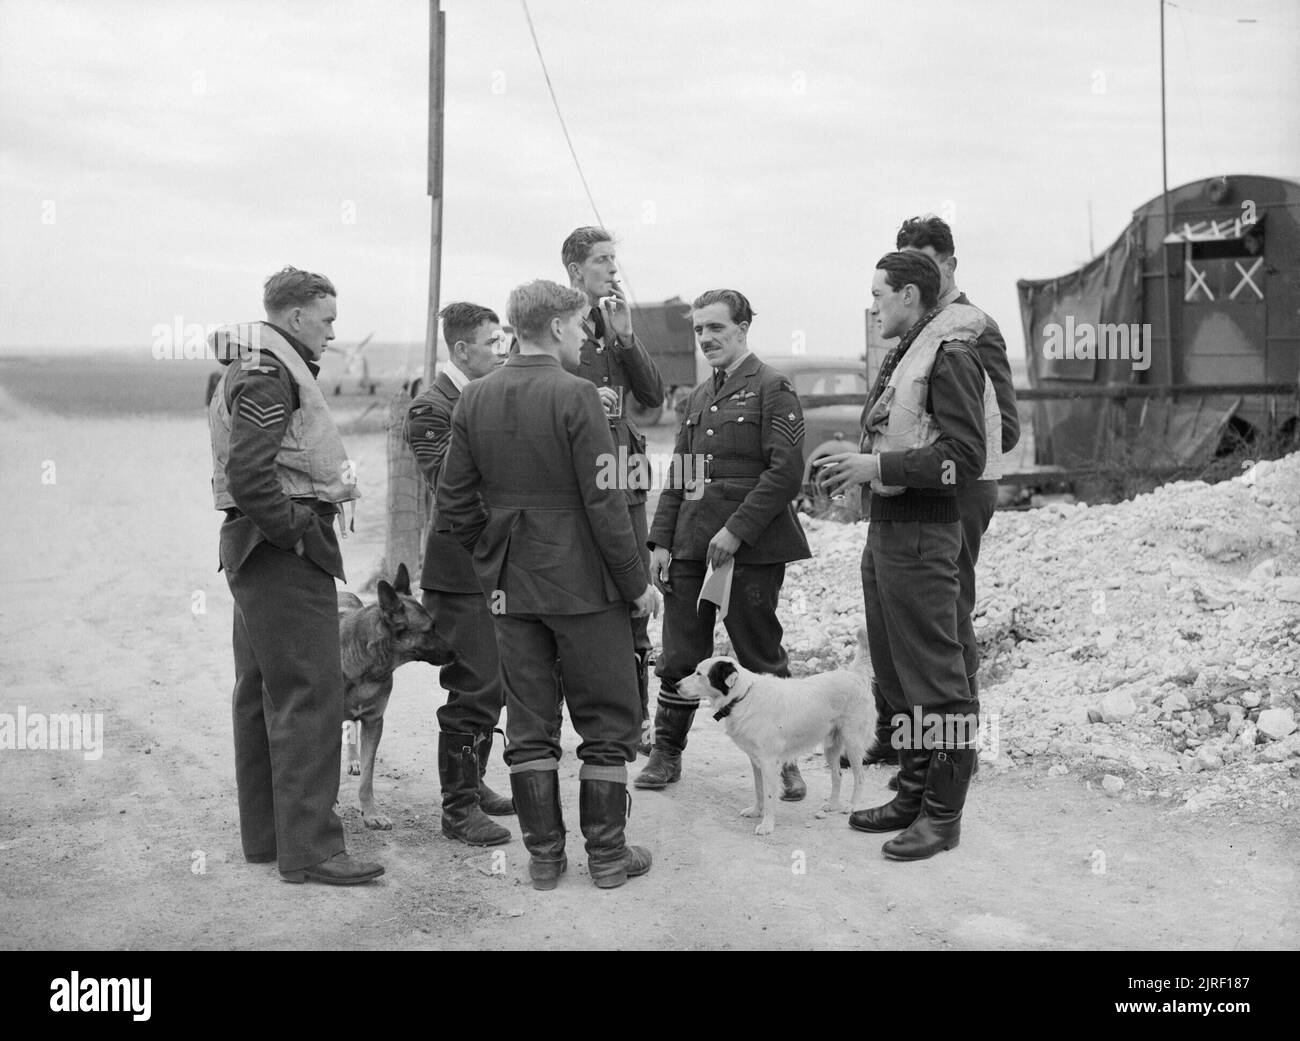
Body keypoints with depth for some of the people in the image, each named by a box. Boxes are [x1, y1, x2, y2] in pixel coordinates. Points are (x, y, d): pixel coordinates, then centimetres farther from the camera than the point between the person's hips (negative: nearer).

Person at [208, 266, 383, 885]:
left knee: (262, 693, 14)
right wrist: (295, 529, -16)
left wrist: (329, 486, 11)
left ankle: (264, 834, 23)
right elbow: (248, 474, -23)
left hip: (260, 549, 11)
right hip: (285, 553, -11)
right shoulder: (271, 373, -13)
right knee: (309, 694, -9)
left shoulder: (260, 368, 19)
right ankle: (308, 849, -7)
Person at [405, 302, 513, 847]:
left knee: (492, 684, 17)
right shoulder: (431, 409, -12)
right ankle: (458, 807, 6)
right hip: (460, 572, -8)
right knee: (473, 690, -5)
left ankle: (472, 783, 32)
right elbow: (449, 485, -22)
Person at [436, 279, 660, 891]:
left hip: (510, 587, 5)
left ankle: (543, 855, 16)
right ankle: (607, 855, 13)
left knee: (528, 725, 12)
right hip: (582, 582, -5)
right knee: (607, 722, 8)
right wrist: (637, 582, -7)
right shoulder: (574, 396, -13)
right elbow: (604, 502, -15)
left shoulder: (474, 399, 3)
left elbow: (453, 503, 5)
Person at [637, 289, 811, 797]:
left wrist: (736, 530, -17)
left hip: (751, 548, -6)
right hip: (691, 545, 6)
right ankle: (666, 753, 19)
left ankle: (783, 759, 15)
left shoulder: (772, 388, -4)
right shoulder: (699, 397, 18)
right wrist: (660, 541, 8)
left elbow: (786, 471, -13)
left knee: (761, 656, 3)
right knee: (679, 658, 7)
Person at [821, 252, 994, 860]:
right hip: (886, 528, 10)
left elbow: (965, 458, -19)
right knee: (894, 674, 16)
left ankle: (943, 815, 6)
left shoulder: (950, 355, -13)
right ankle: (913, 793, 28)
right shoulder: (905, 355, 15)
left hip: (922, 534, -10)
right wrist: (854, 465, 7)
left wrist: (876, 466, -20)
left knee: (935, 679, -2)